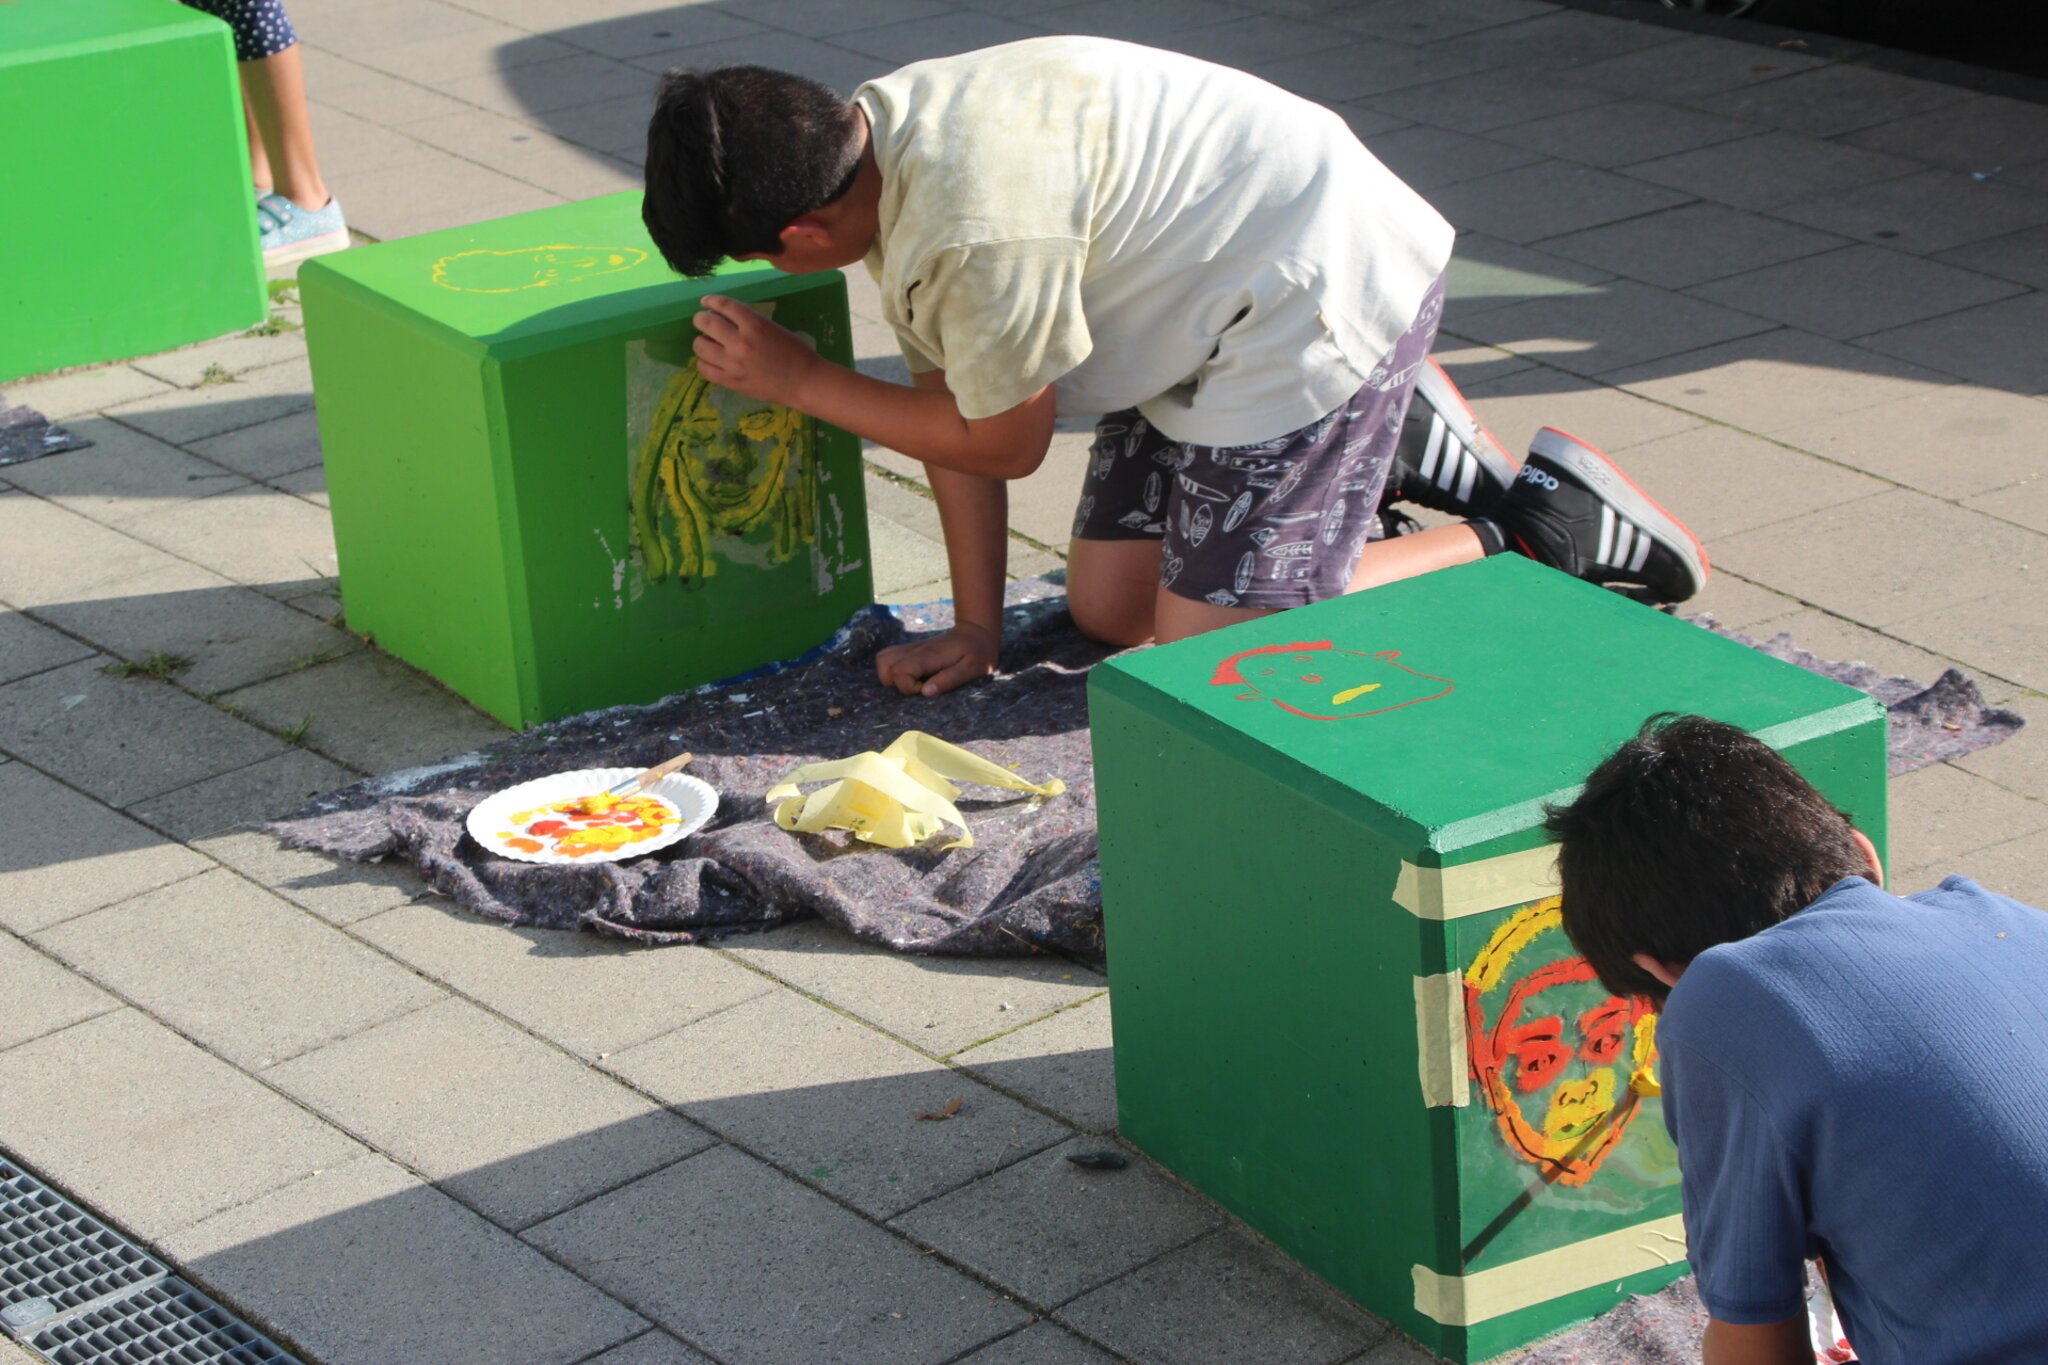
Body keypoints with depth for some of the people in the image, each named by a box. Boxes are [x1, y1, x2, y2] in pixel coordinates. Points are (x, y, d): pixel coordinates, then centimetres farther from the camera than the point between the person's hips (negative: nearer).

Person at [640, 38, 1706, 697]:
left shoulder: (978, 226, -31)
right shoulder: (872, 135, -1)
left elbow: (1003, 440, -13)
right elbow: (950, 395, 5)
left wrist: (796, 380, -6)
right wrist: (974, 630, 5)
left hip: (1324, 286, -10)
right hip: (1220, 303, 10)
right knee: (1108, 610, 11)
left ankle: (1546, 532, -1)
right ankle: (1393, 439, 22)